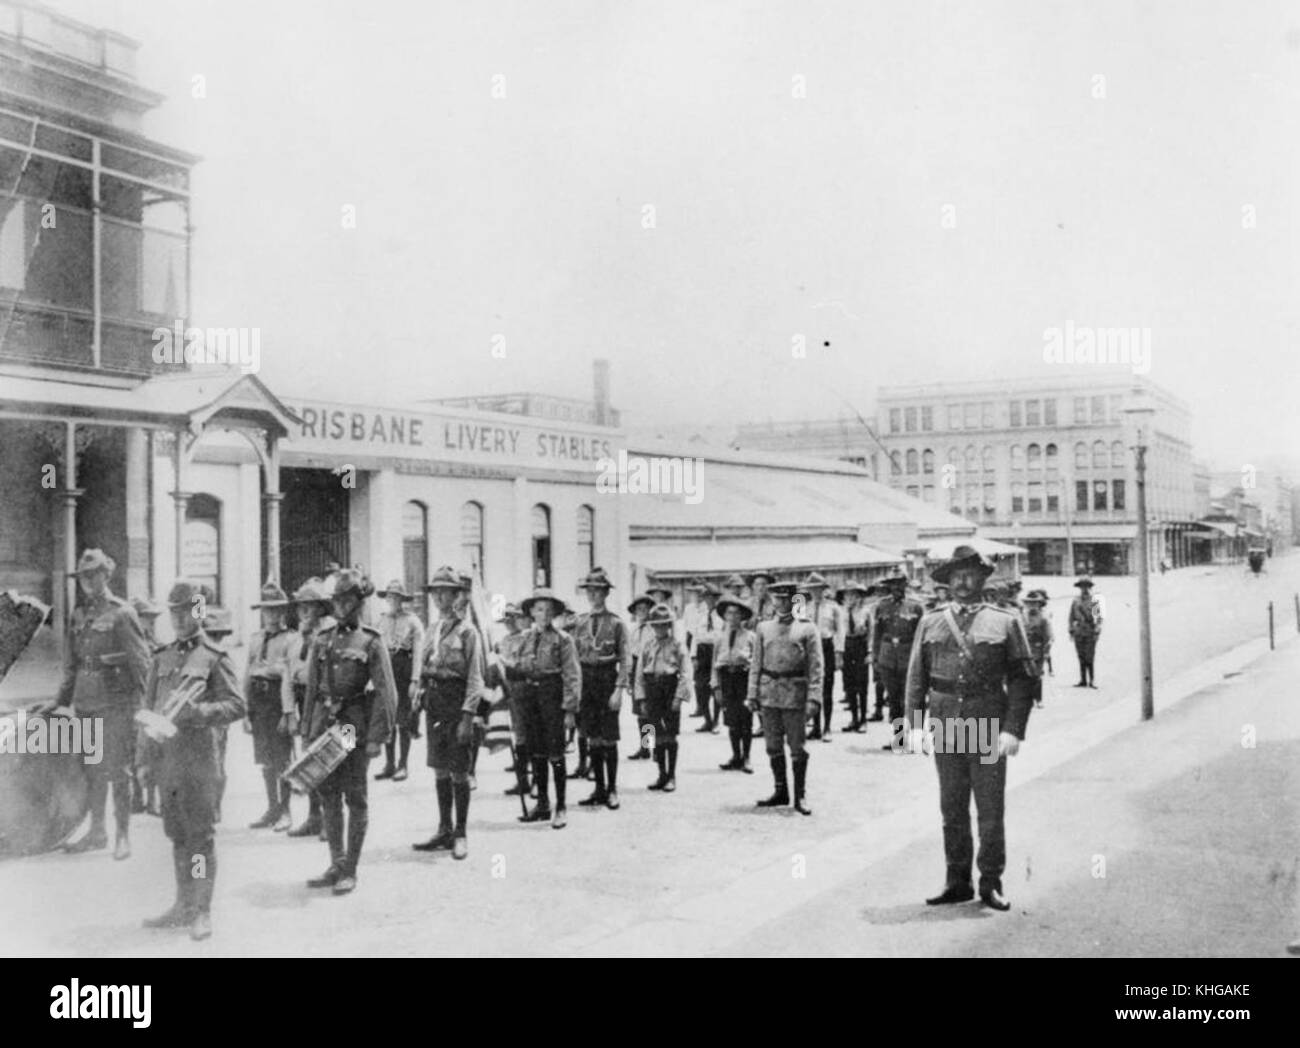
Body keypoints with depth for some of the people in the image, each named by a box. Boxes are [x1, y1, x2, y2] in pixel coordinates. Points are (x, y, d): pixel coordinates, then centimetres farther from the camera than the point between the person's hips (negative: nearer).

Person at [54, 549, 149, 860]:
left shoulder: (121, 614, -7)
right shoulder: (79, 615, 12)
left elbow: (141, 661, -9)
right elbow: (71, 664, 21)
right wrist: (61, 700, 19)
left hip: (116, 705, -6)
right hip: (86, 705, 6)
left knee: (118, 772, -3)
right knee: (93, 772, 13)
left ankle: (123, 836, 5)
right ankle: (97, 831, 25)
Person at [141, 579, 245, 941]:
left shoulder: (214, 657, -3)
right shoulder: (161, 659, 14)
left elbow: (236, 706, -8)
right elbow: (149, 708, 17)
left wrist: (197, 712, -21)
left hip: (198, 757, -6)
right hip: (167, 758, 6)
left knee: (200, 835, -3)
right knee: (176, 835, 12)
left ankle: (203, 912, 4)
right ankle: (183, 907, 22)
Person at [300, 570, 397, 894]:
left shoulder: (371, 643, -4)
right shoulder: (322, 641, 10)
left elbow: (386, 693, -8)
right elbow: (312, 688, 13)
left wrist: (377, 737, -13)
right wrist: (307, 730, 10)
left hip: (354, 725, -5)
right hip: (324, 723, 5)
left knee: (355, 798, 2)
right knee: (328, 796, 10)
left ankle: (350, 870, 10)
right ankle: (336, 865, 22)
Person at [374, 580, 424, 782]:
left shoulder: (412, 621, -2)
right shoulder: (382, 620, 12)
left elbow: (418, 652, -6)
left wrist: (415, 680, -13)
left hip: (404, 668, -4)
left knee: (404, 721, 1)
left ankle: (402, 766, 7)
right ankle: (389, 764, 13)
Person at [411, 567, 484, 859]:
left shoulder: (466, 631, -8)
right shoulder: (432, 630, 12)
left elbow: (475, 678, -11)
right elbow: (423, 669, 16)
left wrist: (467, 716, -17)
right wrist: (420, 701, 9)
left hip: (457, 705, -6)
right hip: (433, 704, 6)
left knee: (459, 771, 1)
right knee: (439, 770, 11)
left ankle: (460, 835, 10)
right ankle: (444, 831, 21)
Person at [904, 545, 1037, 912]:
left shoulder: (1005, 622, 3)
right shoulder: (931, 623, 9)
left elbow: (1022, 679, 0)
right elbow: (916, 676, 9)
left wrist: (1013, 729, -9)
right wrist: (915, 724, 0)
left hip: (989, 727, -2)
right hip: (945, 727, 2)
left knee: (991, 809, 3)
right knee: (952, 809, 9)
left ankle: (991, 883, 16)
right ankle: (957, 881, 20)